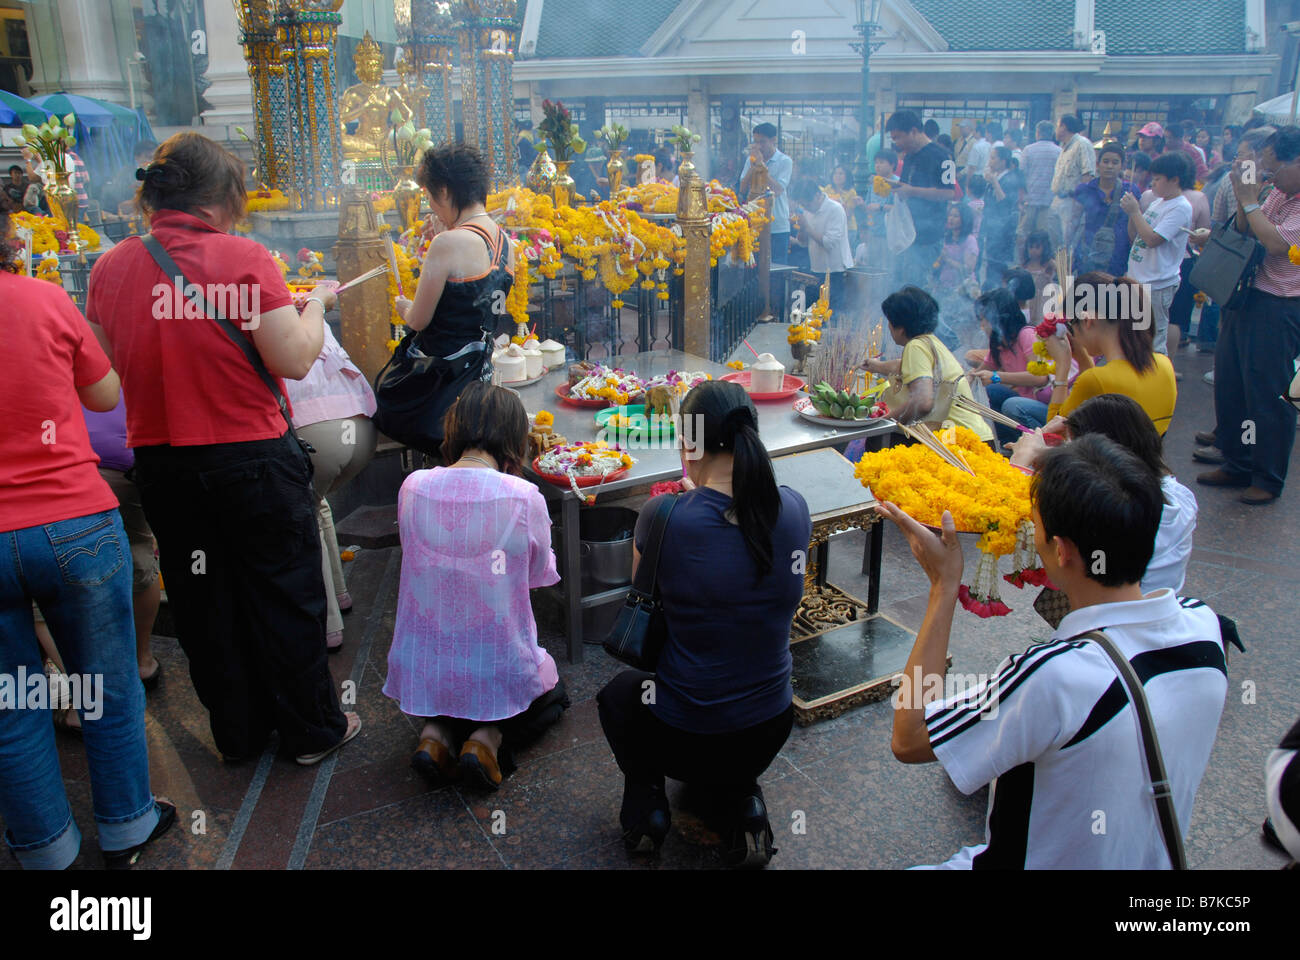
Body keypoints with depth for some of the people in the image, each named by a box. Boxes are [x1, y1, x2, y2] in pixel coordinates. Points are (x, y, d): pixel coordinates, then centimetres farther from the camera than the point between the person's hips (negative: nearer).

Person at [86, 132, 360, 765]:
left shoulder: (110, 268, 0)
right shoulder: (244, 258, -14)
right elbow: (295, 360, -15)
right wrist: (316, 303, 2)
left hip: (161, 464, 4)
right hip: (253, 459, -4)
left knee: (202, 601, 17)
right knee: (283, 594, 11)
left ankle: (238, 731, 32)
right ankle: (312, 730, 24)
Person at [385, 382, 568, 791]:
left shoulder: (413, 486, -8)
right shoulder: (523, 496, -18)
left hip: (420, 675, 3)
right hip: (498, 674, -3)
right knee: (552, 694, 32)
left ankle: (436, 732, 8)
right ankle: (489, 737, 2)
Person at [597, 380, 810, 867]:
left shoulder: (662, 516, -21)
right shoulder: (793, 508, -11)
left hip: (679, 737, -3)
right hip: (768, 735, 4)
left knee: (618, 691, 33)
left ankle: (645, 795, 14)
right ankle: (741, 800, 13)